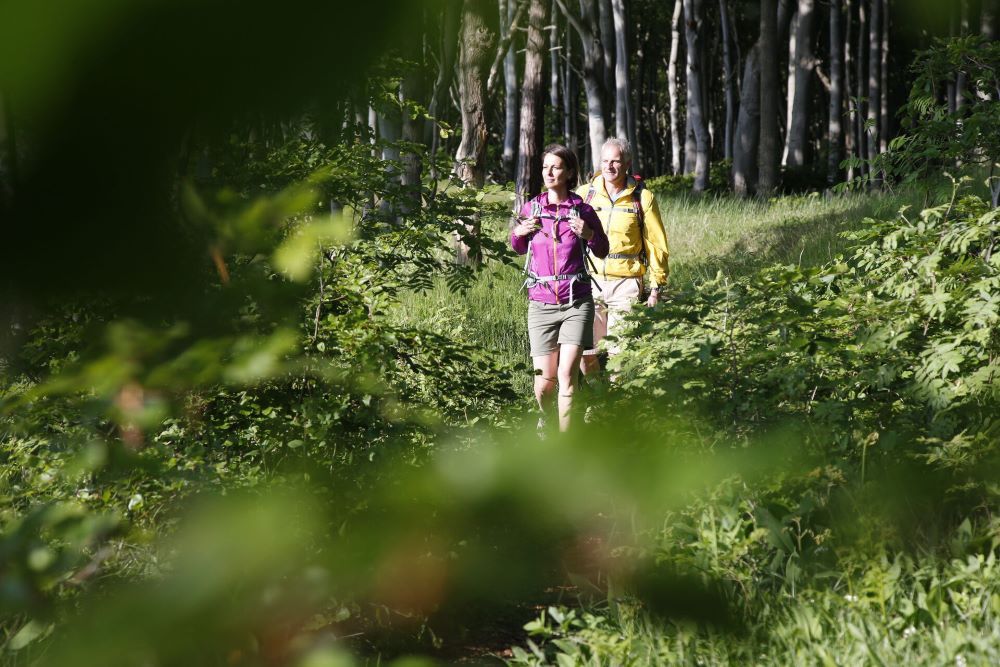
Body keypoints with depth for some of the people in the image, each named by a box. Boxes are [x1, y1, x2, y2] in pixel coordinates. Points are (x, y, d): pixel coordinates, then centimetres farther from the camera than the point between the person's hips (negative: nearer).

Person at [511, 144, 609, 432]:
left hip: (576, 302, -2)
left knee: (567, 373, -17)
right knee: (544, 383, 2)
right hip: (541, 303, 2)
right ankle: (545, 418, 35)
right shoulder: (531, 207, 4)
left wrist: (589, 235, -12)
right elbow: (519, 248, 19)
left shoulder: (582, 210, -2)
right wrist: (518, 233, -3)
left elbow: (602, 252, 9)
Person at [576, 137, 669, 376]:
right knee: (585, 351, 0)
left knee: (620, 352, -5)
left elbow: (656, 244, 6)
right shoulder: (585, 194, 7)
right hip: (590, 279, 2)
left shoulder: (642, 198, 2)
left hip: (626, 283, -2)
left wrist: (656, 287, 2)